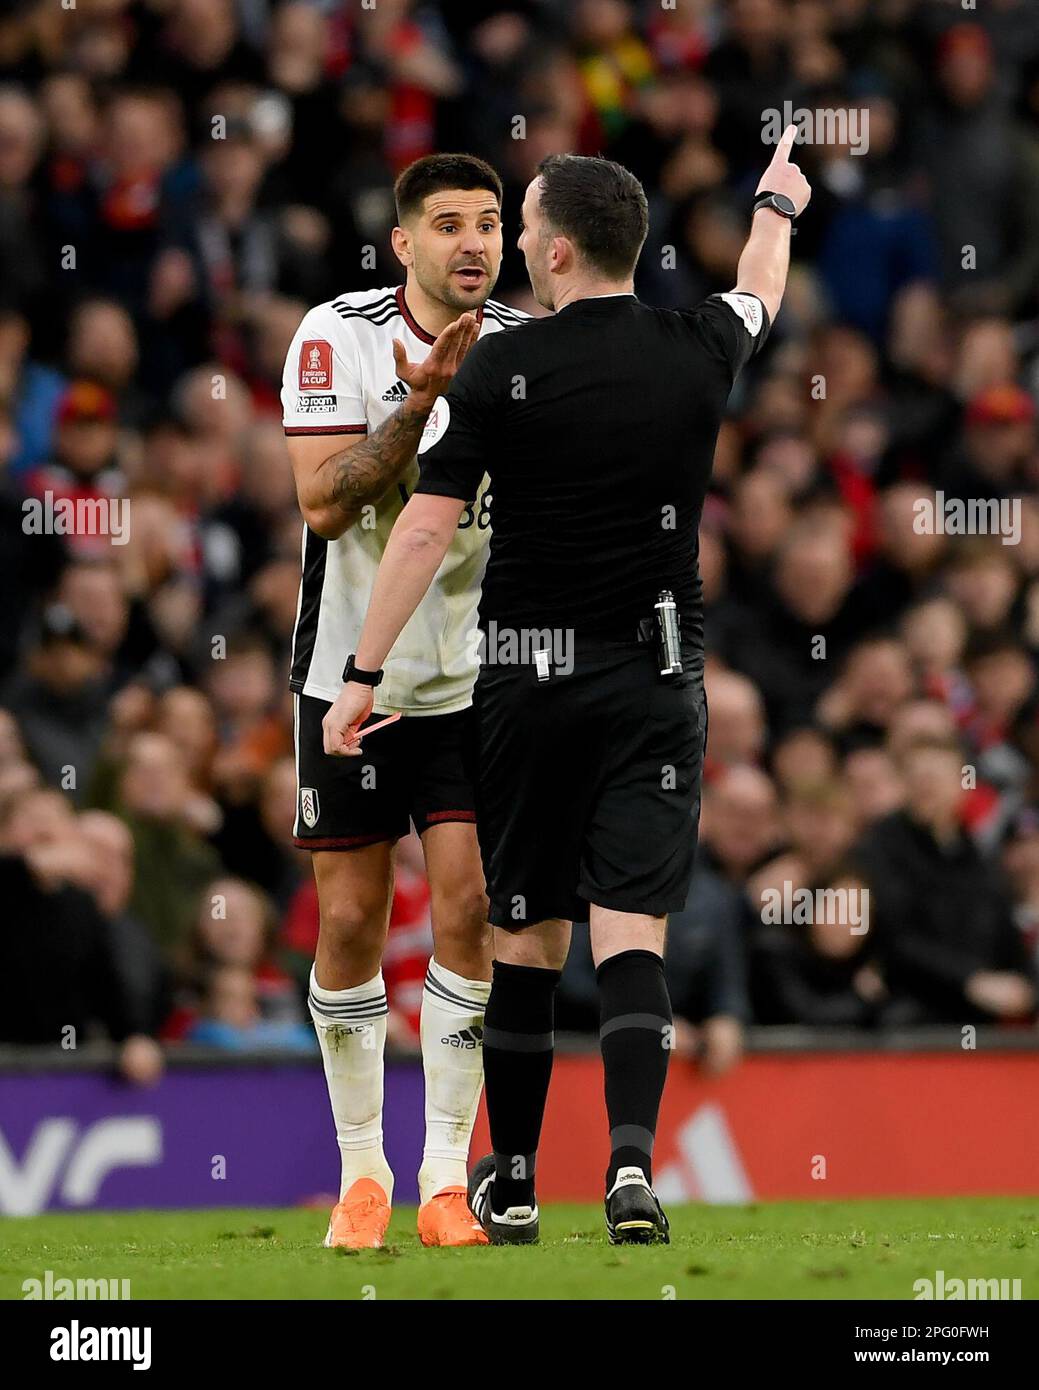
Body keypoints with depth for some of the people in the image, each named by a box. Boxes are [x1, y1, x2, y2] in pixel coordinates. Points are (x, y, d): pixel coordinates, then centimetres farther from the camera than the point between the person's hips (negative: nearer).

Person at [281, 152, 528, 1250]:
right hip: (353, 671, -1)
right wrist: (421, 400, -28)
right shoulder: (338, 337, -9)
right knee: (351, 922, 2)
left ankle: (447, 1177, -2)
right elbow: (325, 503, -18)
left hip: (474, 677, 1)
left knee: (469, 910, -9)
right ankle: (361, 1170, 16)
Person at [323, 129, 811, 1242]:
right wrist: (775, 204, 47)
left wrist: (362, 677, -4)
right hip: (658, 679, 1)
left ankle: (511, 1183, 17)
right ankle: (631, 1162, -23)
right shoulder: (697, 352, 1)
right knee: (631, 933, -4)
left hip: (530, 679, -1)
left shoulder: (499, 370, -8)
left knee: (526, 939, 9)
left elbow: (425, 528, -9)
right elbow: (759, 293, 25)